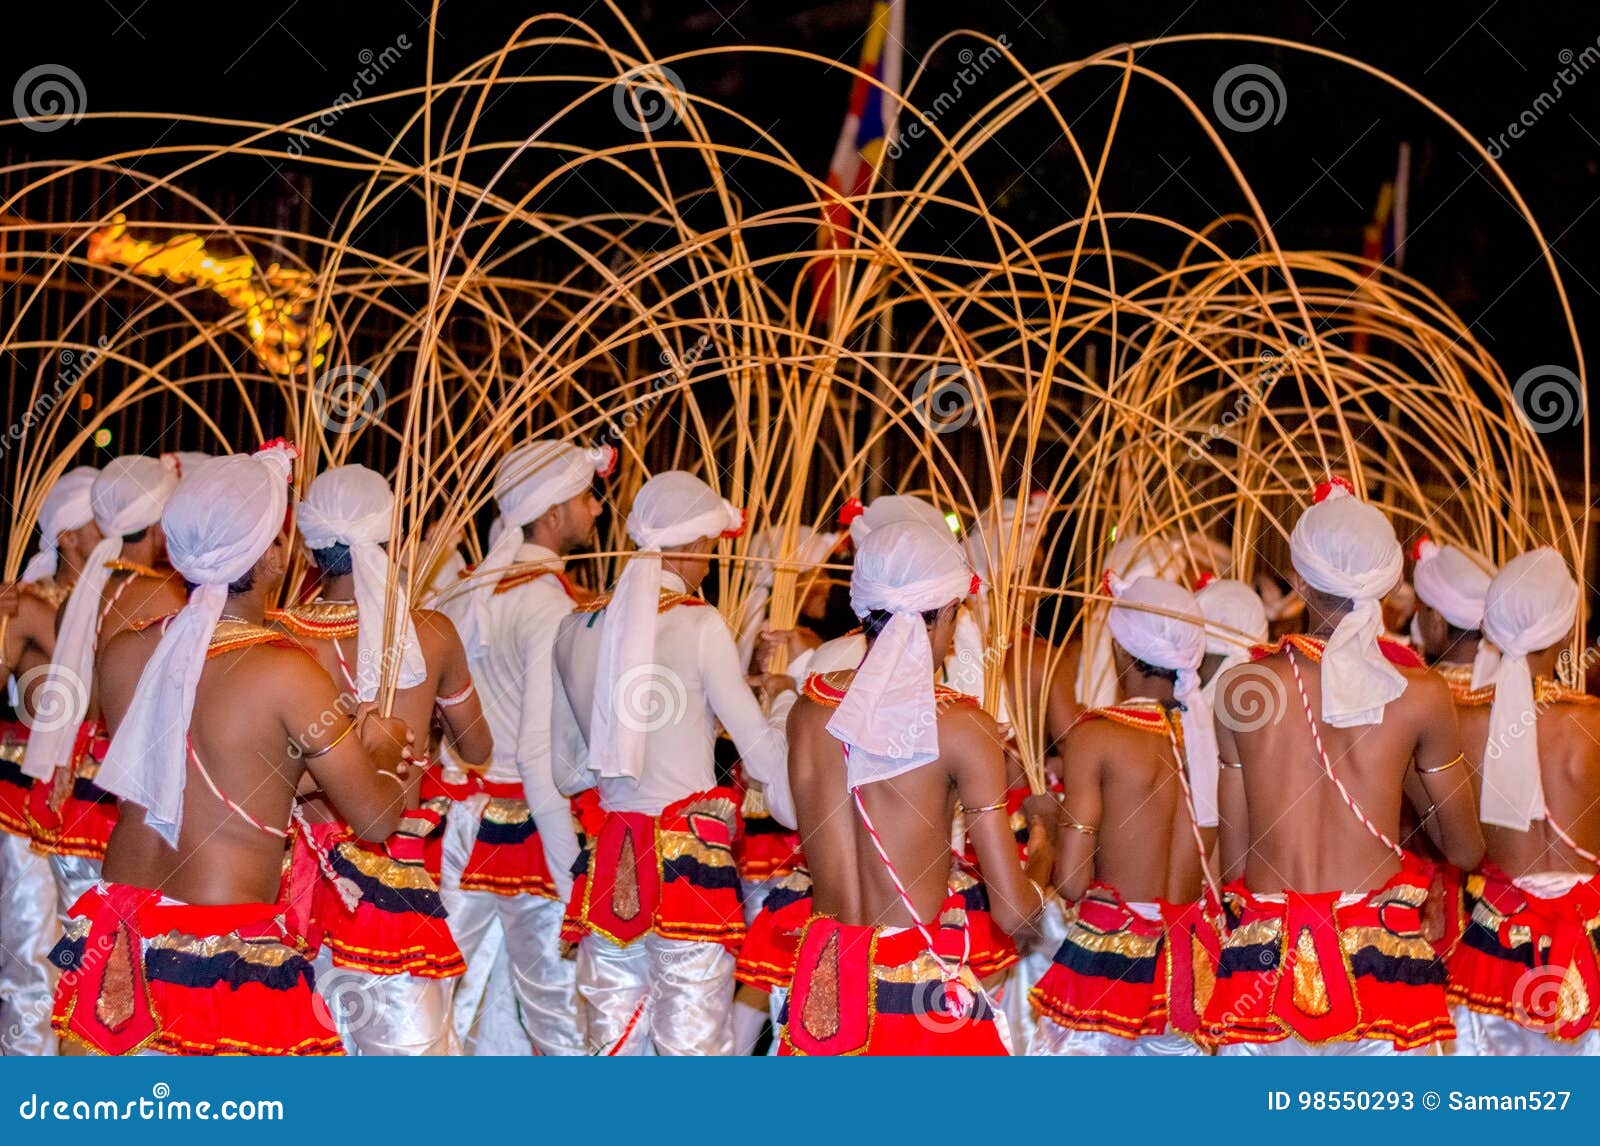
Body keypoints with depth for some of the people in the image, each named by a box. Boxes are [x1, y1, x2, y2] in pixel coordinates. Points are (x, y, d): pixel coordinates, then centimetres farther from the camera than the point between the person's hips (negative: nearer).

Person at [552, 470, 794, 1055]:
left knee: (614, 1046, 11)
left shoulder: (577, 629, 9)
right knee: (693, 1047, -1)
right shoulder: (699, 624, -8)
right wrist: (787, 695, 15)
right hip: (689, 860, -5)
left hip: (606, 863, 5)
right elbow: (761, 750, -3)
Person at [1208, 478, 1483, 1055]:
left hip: (1267, 953, 1)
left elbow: (1232, 861, 4)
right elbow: (1466, 850, 10)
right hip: (1381, 951, -1)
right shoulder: (1420, 694, -2)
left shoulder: (1240, 689, 0)